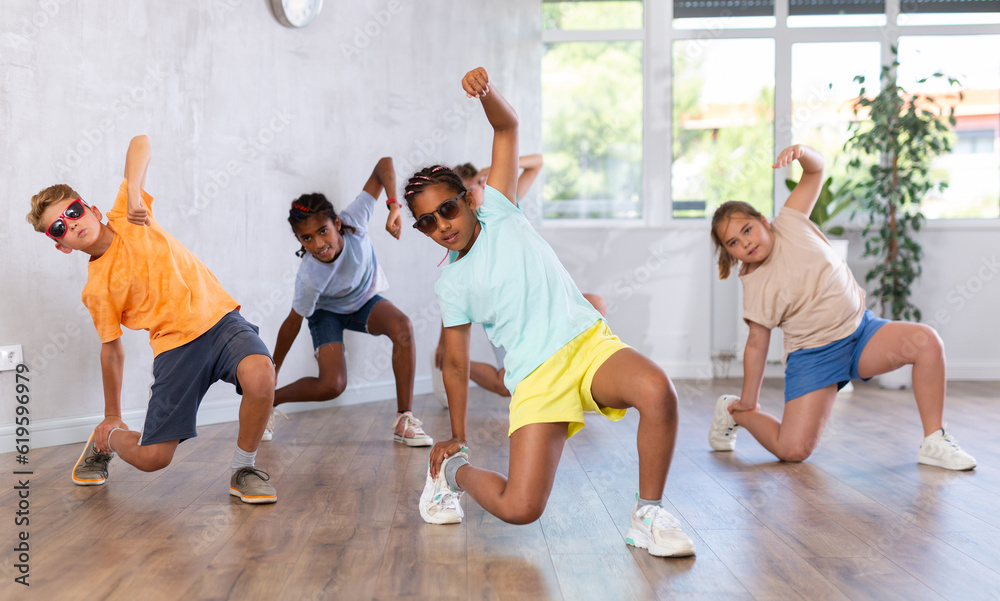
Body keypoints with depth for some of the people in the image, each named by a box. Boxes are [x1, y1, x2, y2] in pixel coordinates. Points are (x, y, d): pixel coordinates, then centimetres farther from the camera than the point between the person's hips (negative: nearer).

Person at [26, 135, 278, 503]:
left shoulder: (127, 217, 4)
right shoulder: (96, 289, 1)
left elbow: (140, 143, 5)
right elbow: (112, 351, 11)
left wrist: (133, 192, -11)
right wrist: (112, 417, 15)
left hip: (218, 317, 0)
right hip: (174, 346, 0)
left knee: (260, 375, -32)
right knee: (151, 457, -4)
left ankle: (243, 469, -6)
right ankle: (106, 439, 35)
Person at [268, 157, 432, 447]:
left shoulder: (353, 221, -33)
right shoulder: (309, 278, -36)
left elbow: (384, 163, -30)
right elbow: (292, 324, -21)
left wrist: (393, 205, -44)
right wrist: (272, 372, -12)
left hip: (366, 301, 3)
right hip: (327, 312, -3)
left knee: (402, 327, -30)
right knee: (332, 385, -22)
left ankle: (404, 420, -21)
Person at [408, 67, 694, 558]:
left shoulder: (498, 212, 10)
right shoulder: (450, 284, 9)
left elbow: (507, 129, 4)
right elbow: (455, 364, 15)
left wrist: (486, 92, -17)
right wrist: (456, 438, 17)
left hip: (590, 344, 1)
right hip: (536, 379, 0)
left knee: (657, 391, -34)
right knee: (519, 509, -17)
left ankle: (648, 517, -13)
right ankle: (452, 471, 17)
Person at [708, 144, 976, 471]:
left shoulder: (789, 222, -3)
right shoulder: (755, 287, -9)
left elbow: (816, 170, -2)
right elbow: (756, 345, -5)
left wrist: (801, 151, -25)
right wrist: (747, 405, -4)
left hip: (861, 329, 4)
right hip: (813, 354, -3)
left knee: (927, 342, -25)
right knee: (793, 451, -16)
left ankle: (934, 442, -12)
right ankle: (733, 411, 14)